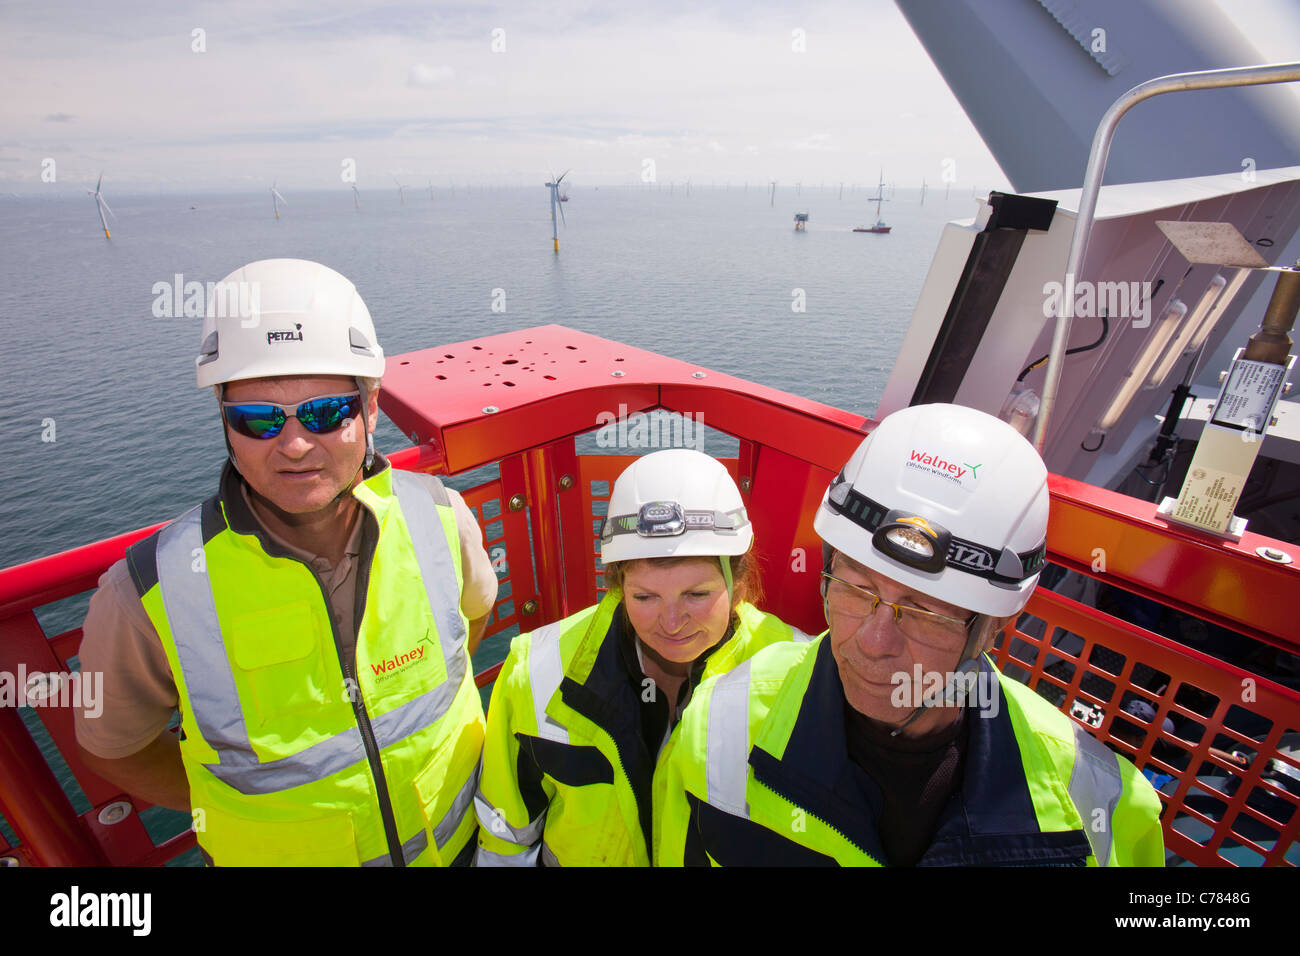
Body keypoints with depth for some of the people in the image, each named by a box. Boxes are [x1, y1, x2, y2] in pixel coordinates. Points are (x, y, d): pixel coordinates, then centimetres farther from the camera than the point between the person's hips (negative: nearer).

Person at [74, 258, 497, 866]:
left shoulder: (438, 515, -20)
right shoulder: (149, 595, -25)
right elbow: (108, 744, -6)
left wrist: (417, 712, -2)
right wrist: (254, 813, -6)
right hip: (281, 851, -1)